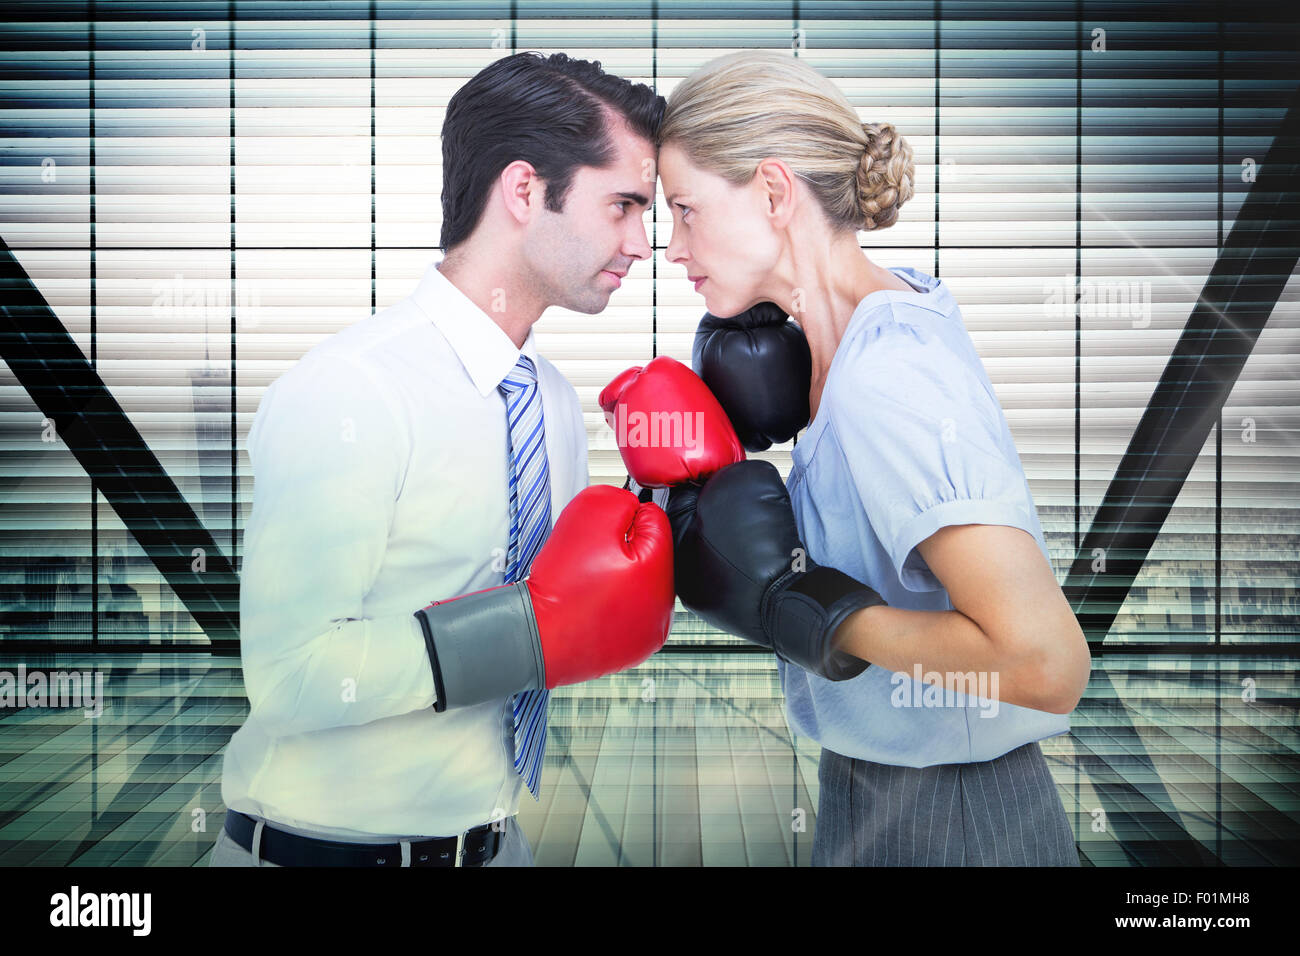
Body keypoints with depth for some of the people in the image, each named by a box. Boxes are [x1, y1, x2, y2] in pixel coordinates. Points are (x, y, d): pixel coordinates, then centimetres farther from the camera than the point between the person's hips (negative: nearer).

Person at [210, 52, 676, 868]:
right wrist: (545, 626, -26)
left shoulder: (554, 402, 2)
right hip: (324, 844, -6)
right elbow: (288, 675, -25)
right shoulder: (347, 394, -20)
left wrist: (678, 505, -10)